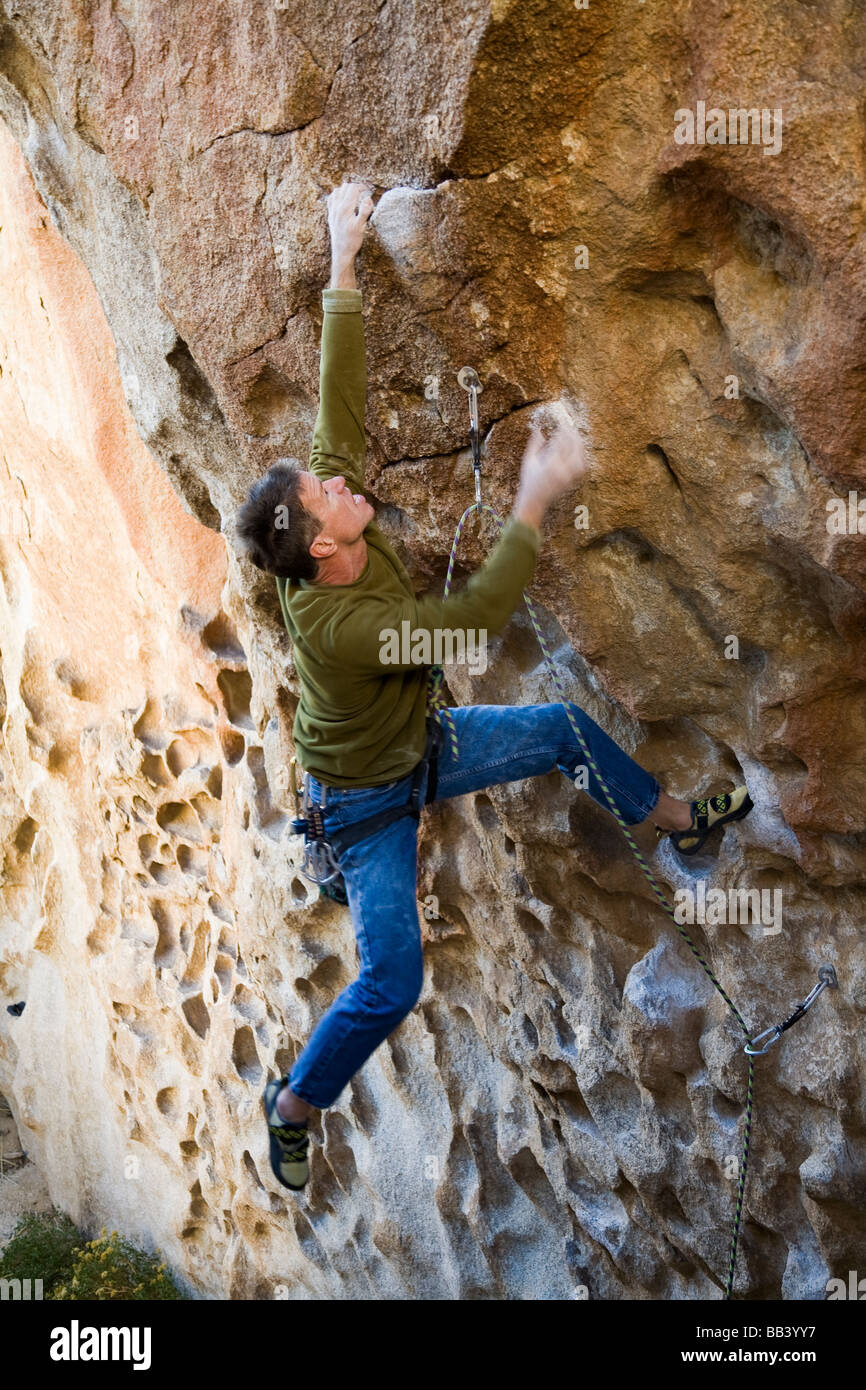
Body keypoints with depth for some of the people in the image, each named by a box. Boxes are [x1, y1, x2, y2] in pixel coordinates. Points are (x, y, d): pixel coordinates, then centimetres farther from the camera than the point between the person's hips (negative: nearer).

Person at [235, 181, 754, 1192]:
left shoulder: (339, 523, -18)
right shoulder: (333, 622, -39)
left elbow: (341, 398, -17)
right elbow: (474, 618, -40)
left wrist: (343, 265, -20)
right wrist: (533, 503, -41)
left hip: (419, 743, 8)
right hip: (367, 798, -8)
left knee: (564, 728, 10)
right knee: (390, 983, -9)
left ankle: (680, 821, 33)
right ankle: (292, 1106, 16)